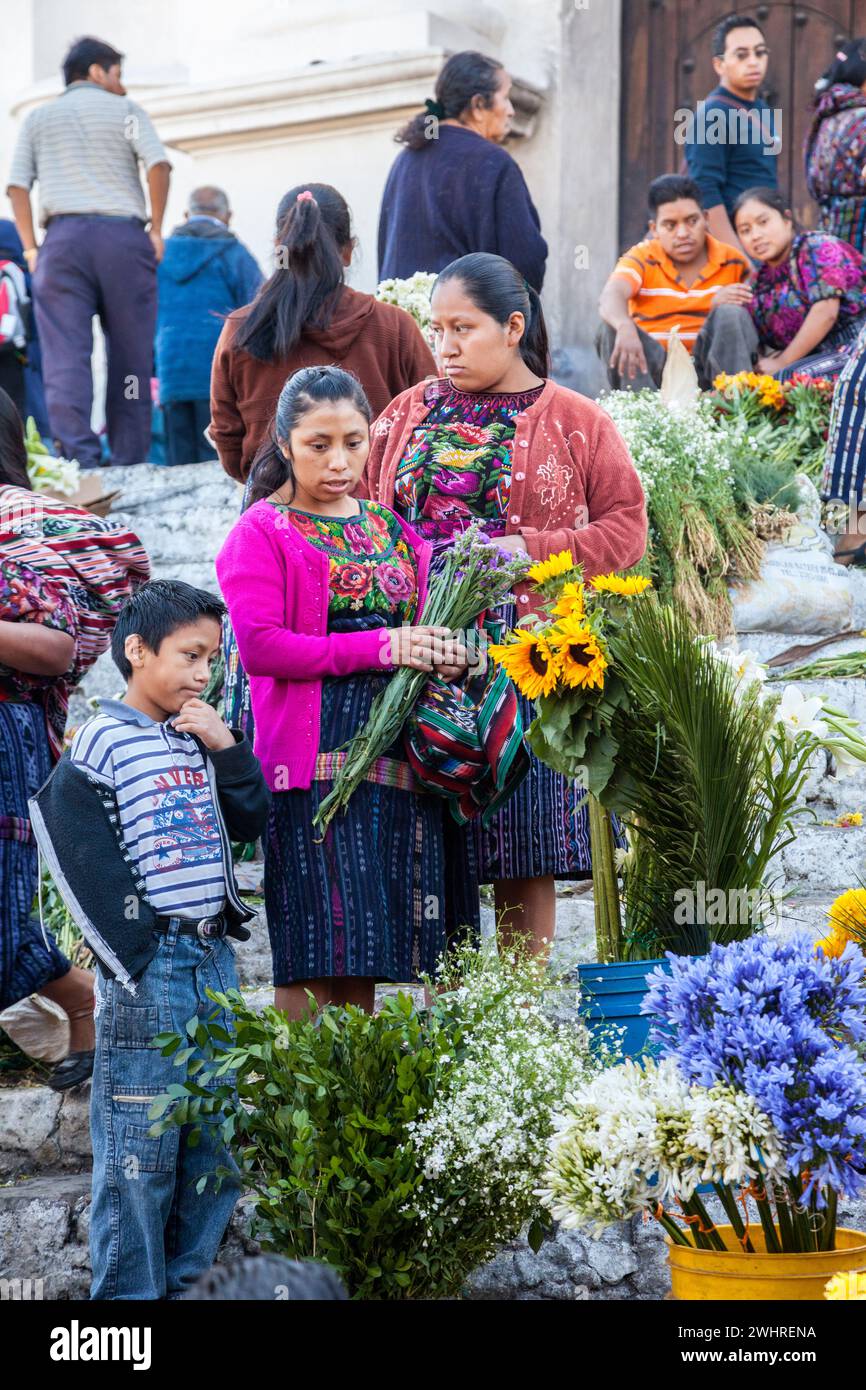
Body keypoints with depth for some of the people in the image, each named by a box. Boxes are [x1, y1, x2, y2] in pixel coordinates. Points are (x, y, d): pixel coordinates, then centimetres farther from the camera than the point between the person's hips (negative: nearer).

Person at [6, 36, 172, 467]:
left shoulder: (38, 117, 19)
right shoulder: (125, 110, 12)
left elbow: (17, 185, 9)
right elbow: (158, 163, -4)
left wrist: (31, 248, 9)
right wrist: (155, 230, 2)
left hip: (64, 237, 1)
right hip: (123, 234, -1)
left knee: (66, 353, -6)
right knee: (131, 355, 4)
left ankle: (78, 455, -21)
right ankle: (129, 460, 1)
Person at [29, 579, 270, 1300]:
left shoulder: (200, 741, 13)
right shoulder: (102, 743, -9)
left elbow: (251, 820, 14)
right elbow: (83, 860, -12)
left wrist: (226, 747, 0)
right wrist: (135, 950, -14)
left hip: (214, 960, 7)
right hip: (149, 969, -7)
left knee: (216, 1133, 11)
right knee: (140, 1144, -2)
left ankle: (196, 1278, 22)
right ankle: (130, 1288, 6)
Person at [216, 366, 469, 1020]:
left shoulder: (393, 530, 19)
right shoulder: (263, 532, 1)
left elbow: (424, 630, 27)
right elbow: (258, 645, -12)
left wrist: (447, 654, 1)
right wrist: (378, 647, -15)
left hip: (398, 761, 5)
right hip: (315, 758, -5)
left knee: (368, 948, 6)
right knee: (316, 952, -8)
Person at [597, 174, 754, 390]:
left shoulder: (733, 262, 6)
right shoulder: (642, 258, 0)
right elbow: (611, 297, -22)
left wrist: (722, 305, -20)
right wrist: (625, 327, -47)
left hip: (709, 365, 1)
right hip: (653, 368, -1)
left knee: (731, 314, -24)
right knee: (611, 329, -26)